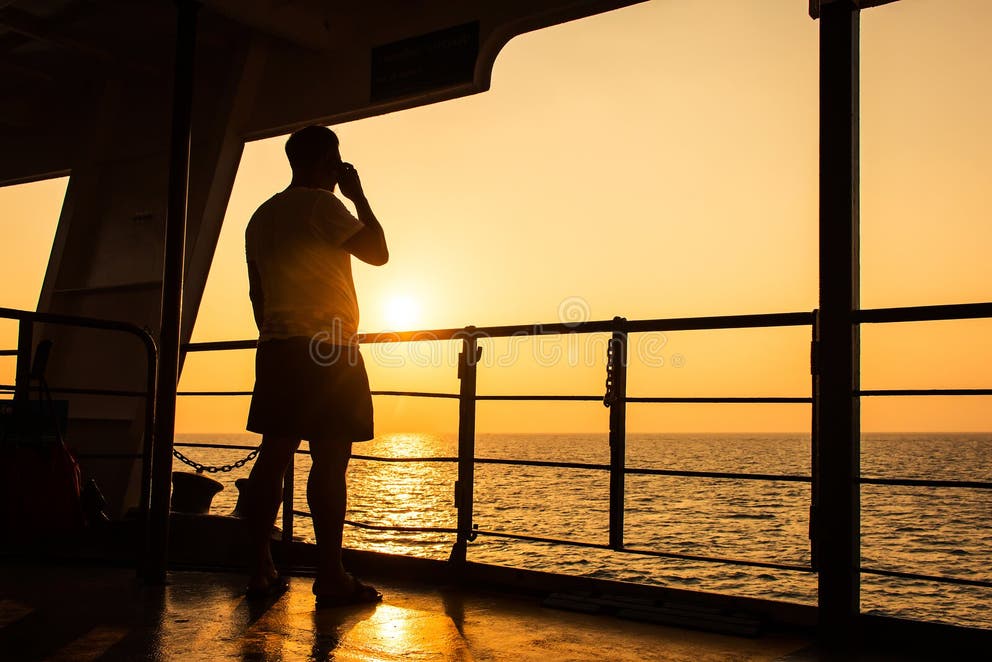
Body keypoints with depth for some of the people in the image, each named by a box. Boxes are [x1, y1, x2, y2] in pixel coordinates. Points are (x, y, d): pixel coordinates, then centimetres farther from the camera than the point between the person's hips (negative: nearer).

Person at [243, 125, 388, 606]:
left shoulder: (262, 216, 20)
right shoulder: (322, 205, -5)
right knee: (330, 458, -8)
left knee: (274, 456, 5)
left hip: (276, 347, 8)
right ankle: (330, 576, -9)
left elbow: (257, 292, 20)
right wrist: (358, 196, 4)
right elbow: (377, 252, -7)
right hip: (327, 348, -8)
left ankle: (260, 571, 5)